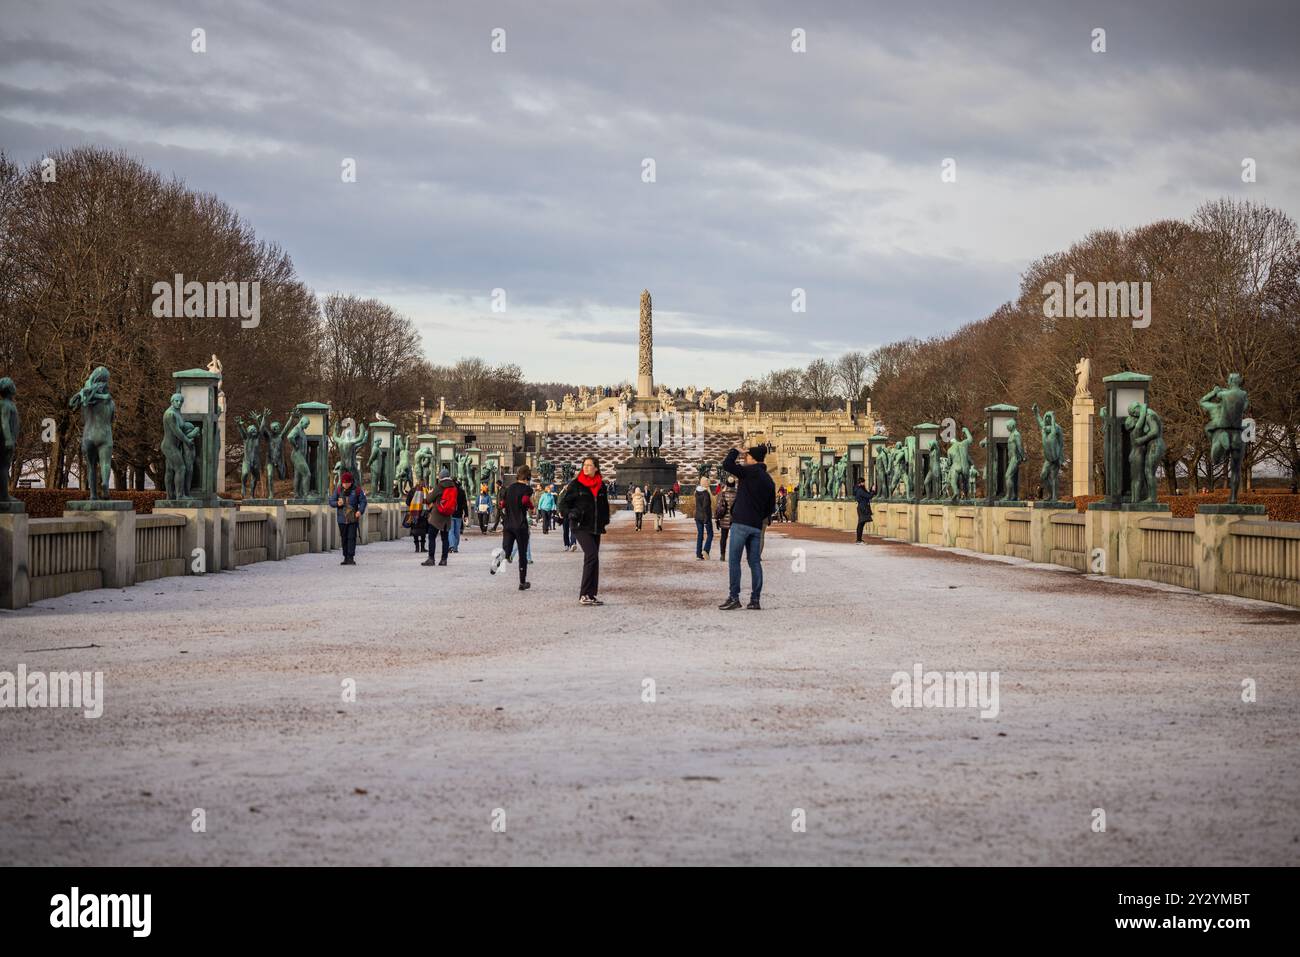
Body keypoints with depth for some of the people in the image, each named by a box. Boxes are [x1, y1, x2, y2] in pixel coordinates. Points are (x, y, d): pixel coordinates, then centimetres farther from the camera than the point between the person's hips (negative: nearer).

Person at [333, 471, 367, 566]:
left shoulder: (356, 490, -2)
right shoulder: (338, 490, 3)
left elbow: (363, 501, 1)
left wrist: (360, 511, -16)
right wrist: (337, 503, -17)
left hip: (353, 518, -2)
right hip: (342, 518, 2)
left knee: (351, 537, -9)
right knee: (344, 538, 7)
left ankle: (351, 557, -8)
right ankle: (346, 558, 15)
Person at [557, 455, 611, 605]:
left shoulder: (601, 486, 12)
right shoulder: (576, 484, -2)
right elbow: (563, 502, 0)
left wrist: (605, 520, 15)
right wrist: (570, 514, -18)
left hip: (596, 528, 6)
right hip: (581, 527, -6)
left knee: (591, 559, 8)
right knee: (592, 556, -20)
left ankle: (590, 595, 13)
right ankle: (584, 594, -20)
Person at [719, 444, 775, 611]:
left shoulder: (750, 471, -9)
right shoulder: (769, 480, 13)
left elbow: (727, 464, -13)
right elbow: (771, 506, 16)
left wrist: (735, 451, 3)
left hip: (741, 523, -7)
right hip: (757, 526, 7)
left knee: (734, 561, -3)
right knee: (755, 562, 8)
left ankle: (734, 597, -7)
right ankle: (755, 600, 6)